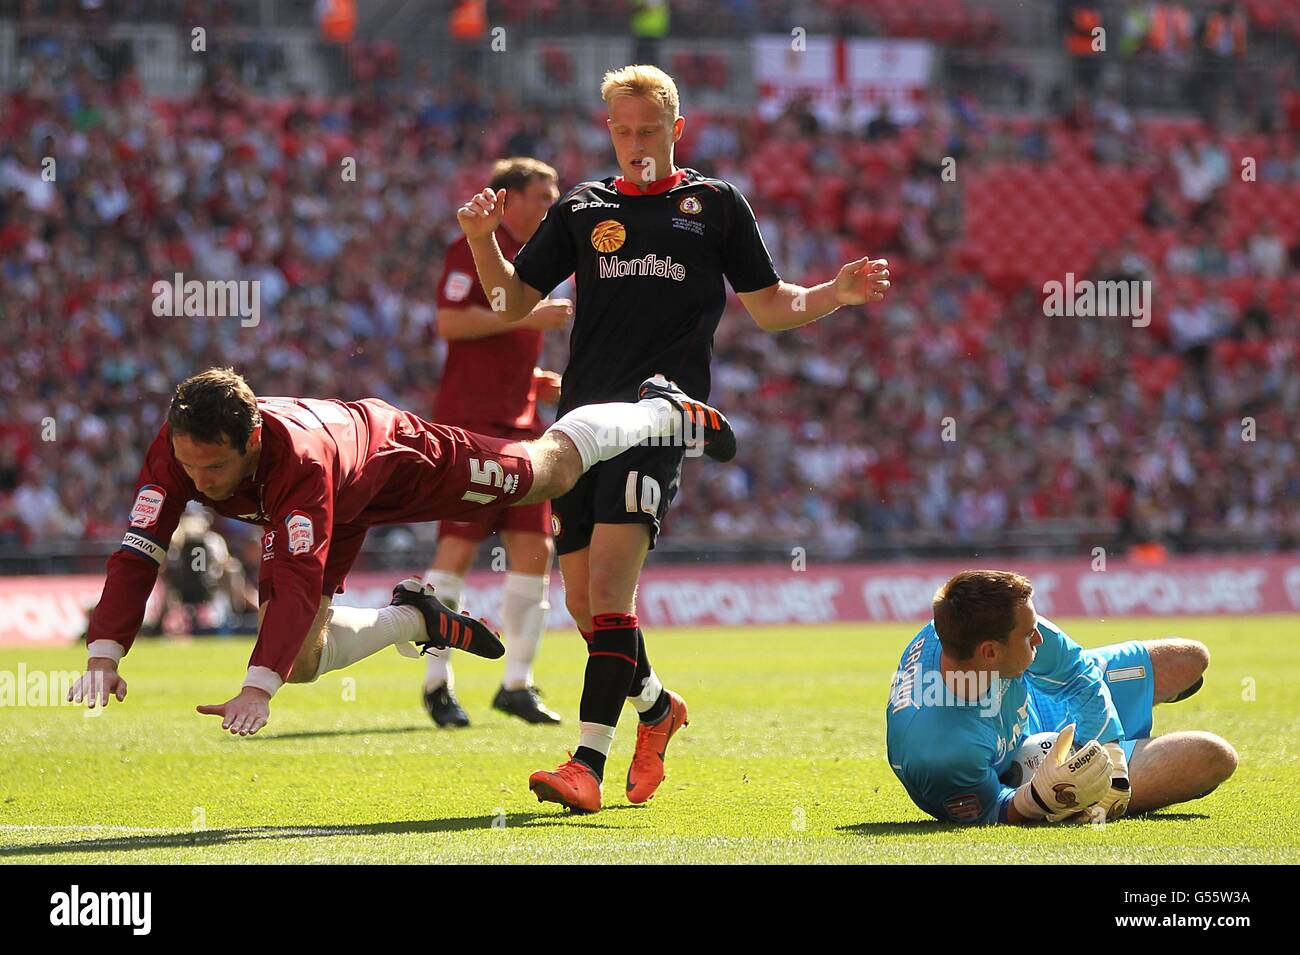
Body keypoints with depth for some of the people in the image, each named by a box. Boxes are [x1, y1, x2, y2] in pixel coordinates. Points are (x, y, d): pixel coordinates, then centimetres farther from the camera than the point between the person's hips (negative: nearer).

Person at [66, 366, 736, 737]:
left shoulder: (296, 455, -49)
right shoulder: (174, 452, -35)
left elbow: (299, 580, -54)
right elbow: (137, 552, -34)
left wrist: (258, 687, -64)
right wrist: (104, 651, -49)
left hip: (393, 457, -5)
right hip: (332, 510, 5)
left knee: (551, 470, 16)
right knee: (300, 660, -4)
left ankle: (663, 412, 45)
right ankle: (417, 619, 26)